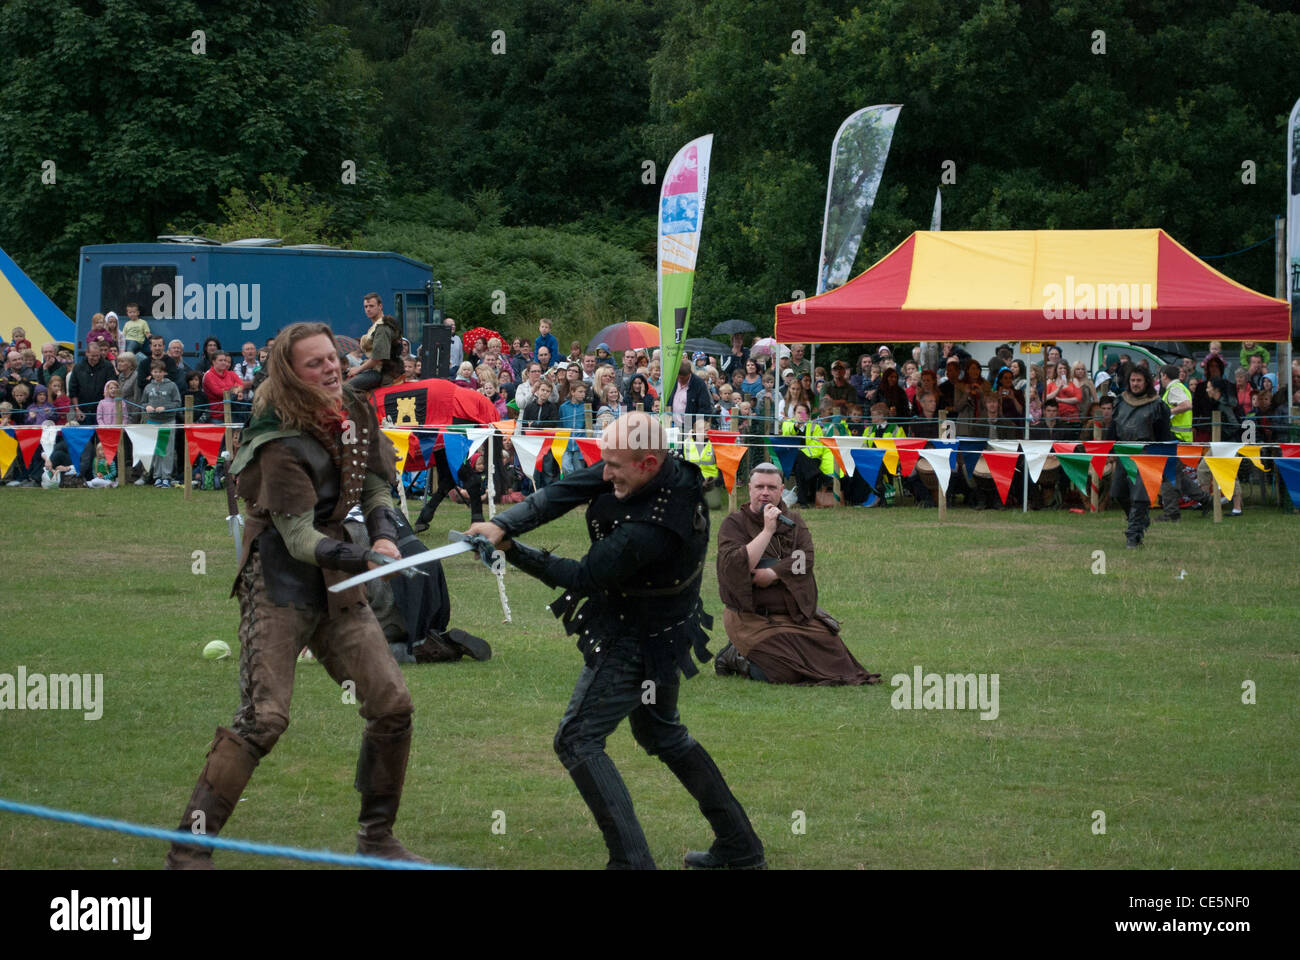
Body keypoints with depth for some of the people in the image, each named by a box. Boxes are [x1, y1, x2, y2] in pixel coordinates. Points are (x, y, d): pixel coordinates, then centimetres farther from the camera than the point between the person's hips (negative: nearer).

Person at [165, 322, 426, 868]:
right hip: (279, 584, -7)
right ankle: (188, 850, -11)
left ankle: (376, 838, 19)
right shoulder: (283, 443, -20)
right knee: (264, 718, -17)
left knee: (392, 705, 3)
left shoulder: (353, 410, 2)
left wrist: (384, 533, -5)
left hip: (337, 584, 7)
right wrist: (364, 560, -35)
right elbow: (299, 537, -22)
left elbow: (374, 484, 15)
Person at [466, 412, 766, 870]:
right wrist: (504, 524, -20)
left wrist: (513, 553, -15)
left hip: (638, 644, -10)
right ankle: (739, 846, 31)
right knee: (660, 731, 26)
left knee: (577, 740, -4)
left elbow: (583, 576, -23)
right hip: (666, 629, 10)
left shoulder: (648, 532, -37)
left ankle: (632, 860, -10)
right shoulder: (677, 473, -11)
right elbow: (566, 492, -11)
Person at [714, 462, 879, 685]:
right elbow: (736, 565, -18)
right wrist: (767, 531, -16)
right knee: (782, 671, -24)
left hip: (795, 615, 6)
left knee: (830, 648, -12)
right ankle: (735, 657, 6)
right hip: (751, 616, -6)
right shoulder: (734, 524, 0)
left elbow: (804, 561, -3)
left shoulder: (794, 523, 13)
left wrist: (772, 574, -18)